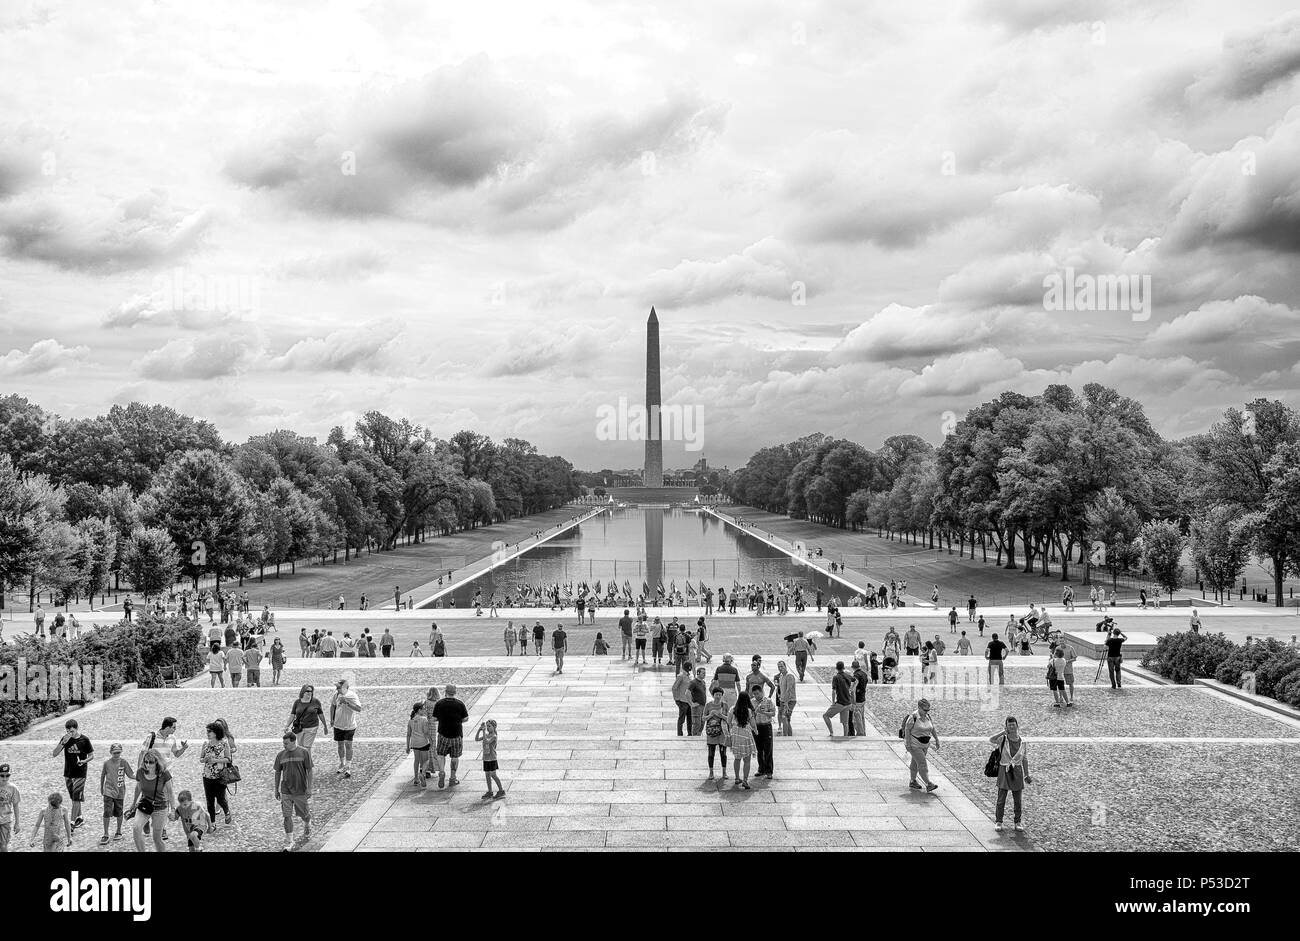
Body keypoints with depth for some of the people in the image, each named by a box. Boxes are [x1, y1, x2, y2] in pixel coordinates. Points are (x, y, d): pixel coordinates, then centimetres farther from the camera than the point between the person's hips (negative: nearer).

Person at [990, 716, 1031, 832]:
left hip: (1017, 771, 2)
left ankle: (1018, 822, 21)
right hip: (1004, 771, -2)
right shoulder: (1002, 739, -6)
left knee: (1018, 800, 8)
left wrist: (1027, 775, 12)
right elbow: (991, 741, -26)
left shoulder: (1022, 741, 1)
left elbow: (1024, 759, 10)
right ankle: (998, 821, 12)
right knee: (1001, 799, 2)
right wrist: (1003, 732, -24)